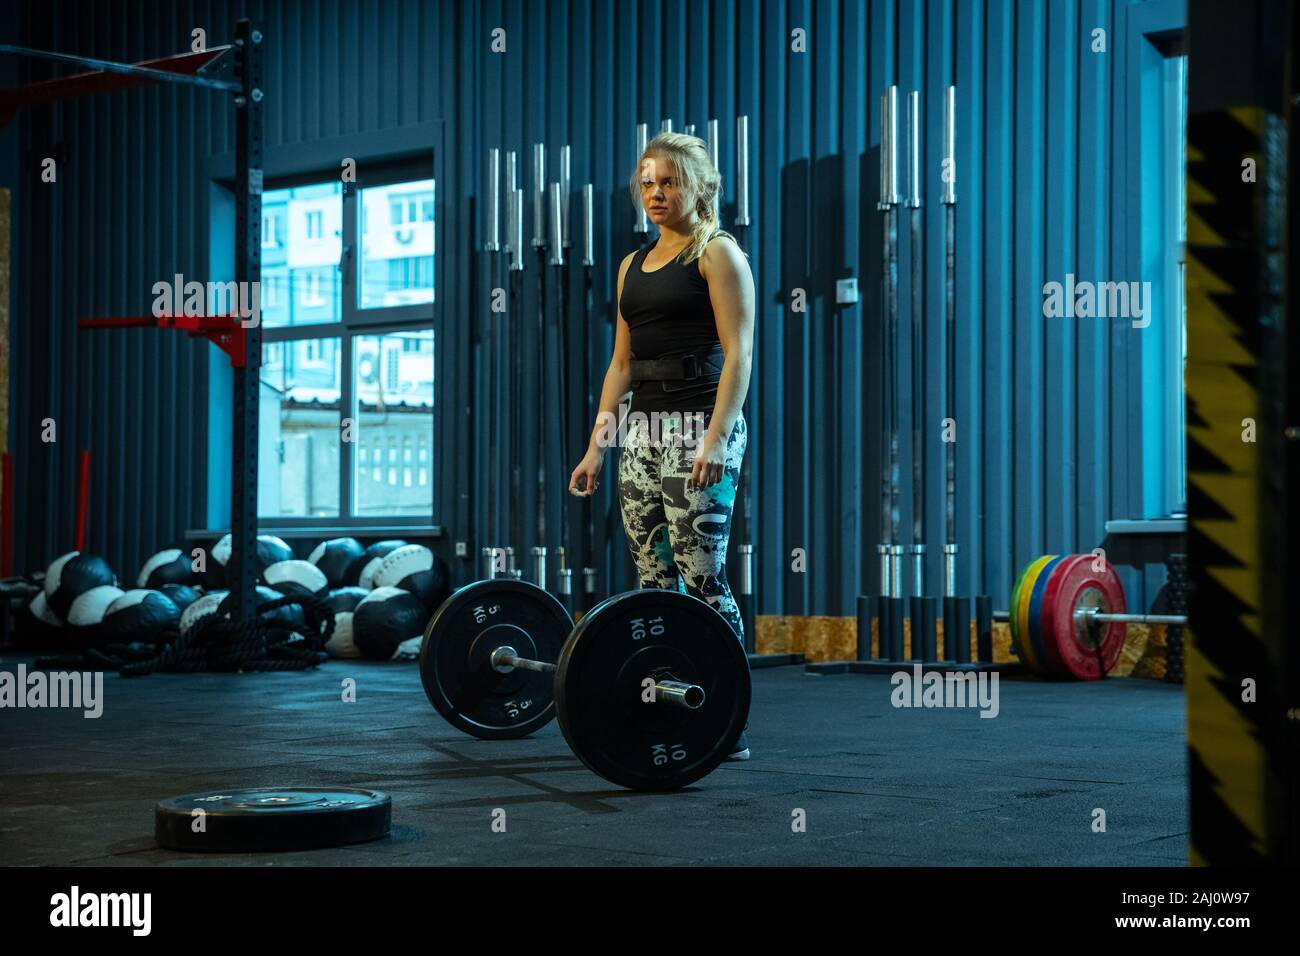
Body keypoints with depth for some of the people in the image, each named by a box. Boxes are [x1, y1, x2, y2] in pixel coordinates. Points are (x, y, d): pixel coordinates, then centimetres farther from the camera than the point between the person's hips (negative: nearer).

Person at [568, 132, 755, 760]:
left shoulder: (718, 254, -3)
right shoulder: (633, 265, 18)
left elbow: (738, 353, -12)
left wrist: (717, 437, -22)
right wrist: (598, 443, 12)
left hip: (699, 427, -7)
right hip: (643, 429, 8)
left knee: (702, 580, -10)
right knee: (653, 580, 6)